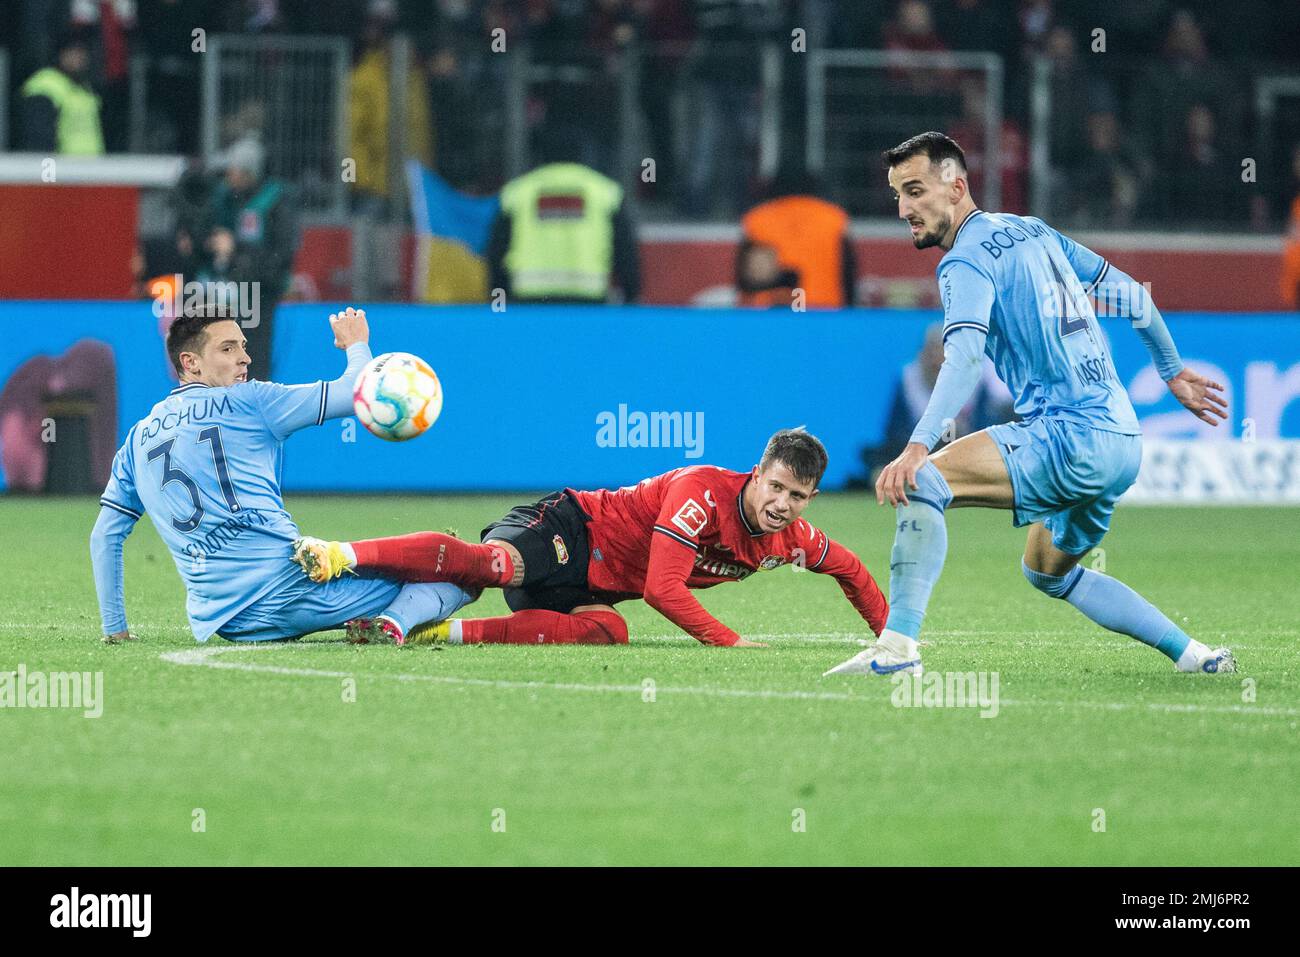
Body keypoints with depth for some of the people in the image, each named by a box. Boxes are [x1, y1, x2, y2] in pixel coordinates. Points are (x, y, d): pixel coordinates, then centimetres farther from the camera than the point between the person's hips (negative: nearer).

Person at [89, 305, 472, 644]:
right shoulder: (248, 400, 2)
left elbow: (103, 537, 20)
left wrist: (114, 628, 26)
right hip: (286, 582, -6)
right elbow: (356, 394, 1)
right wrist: (356, 344, 22)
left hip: (217, 620, 6)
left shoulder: (138, 438, 18)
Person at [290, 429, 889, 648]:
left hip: (593, 589, 7)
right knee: (489, 564, -37)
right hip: (570, 531, -7)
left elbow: (851, 570, 20)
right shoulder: (703, 491, -23)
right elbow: (663, 587, -28)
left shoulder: (792, 538, 1)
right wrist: (728, 641, -27)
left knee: (607, 632, -29)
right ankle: (341, 557, -40)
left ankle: (446, 633, -31)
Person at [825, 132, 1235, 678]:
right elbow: (1130, 294, 25)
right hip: (1124, 439, 9)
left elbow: (964, 356, -26)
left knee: (920, 481, -19)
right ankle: (1193, 655, 28)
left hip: (1071, 438, -9)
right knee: (1049, 572, 29)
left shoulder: (966, 262, -8)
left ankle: (898, 648, -29)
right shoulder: (1033, 232, 18)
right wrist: (1173, 372, 39)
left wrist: (918, 447, -38)